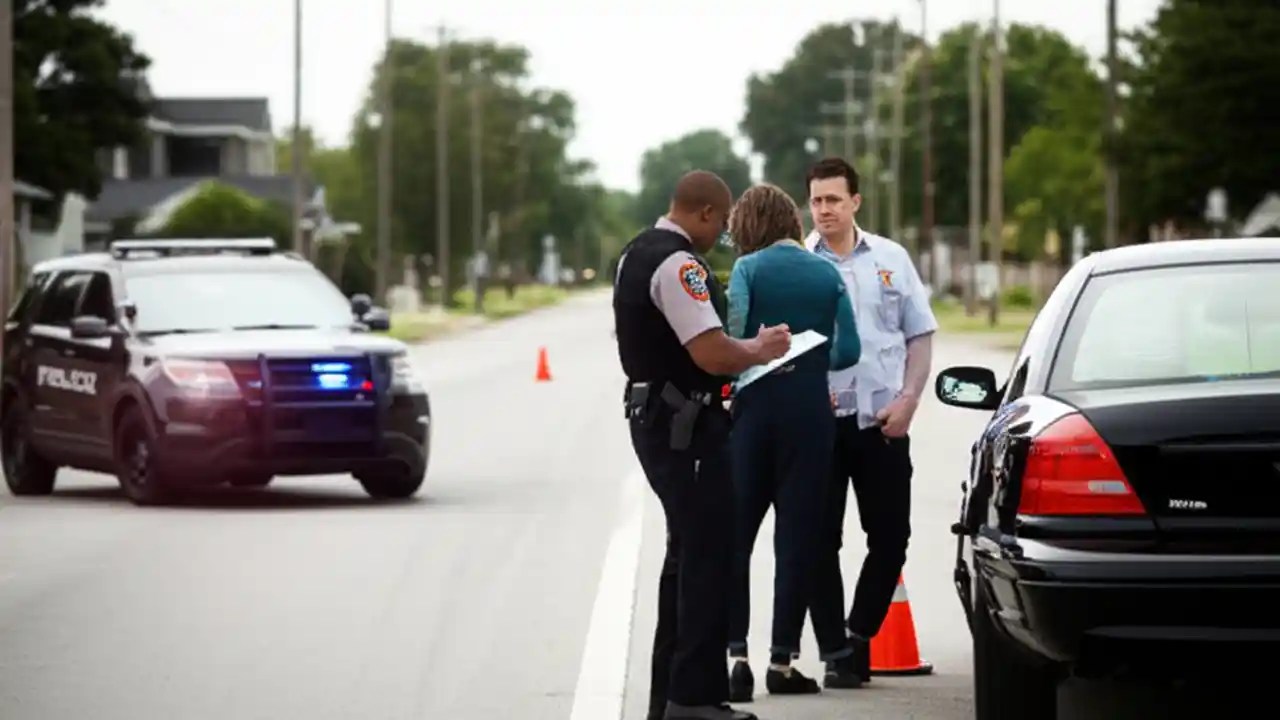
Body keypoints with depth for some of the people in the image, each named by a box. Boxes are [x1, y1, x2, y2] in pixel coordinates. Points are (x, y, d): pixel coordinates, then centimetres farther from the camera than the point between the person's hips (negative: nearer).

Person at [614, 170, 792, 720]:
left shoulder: (637, 254, 14)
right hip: (685, 425, -11)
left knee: (687, 553, 17)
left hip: (652, 417, 11)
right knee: (707, 556, -6)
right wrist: (760, 350, -7)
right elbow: (712, 353, -26)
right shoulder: (679, 264, -19)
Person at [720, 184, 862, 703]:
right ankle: (782, 660, 6)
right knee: (797, 537, 5)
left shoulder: (748, 268, -3)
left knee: (735, 533, 3)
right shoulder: (828, 274, 6)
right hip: (811, 411, 2)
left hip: (756, 407, -2)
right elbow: (848, 350, 2)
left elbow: (731, 332, -16)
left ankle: (735, 654, -7)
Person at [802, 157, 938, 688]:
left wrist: (907, 400, -3)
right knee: (821, 540, 0)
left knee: (890, 535, 4)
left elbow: (920, 335, 10)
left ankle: (860, 635, 21)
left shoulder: (891, 259, 7)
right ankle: (836, 654, 7)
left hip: (882, 419, 2)